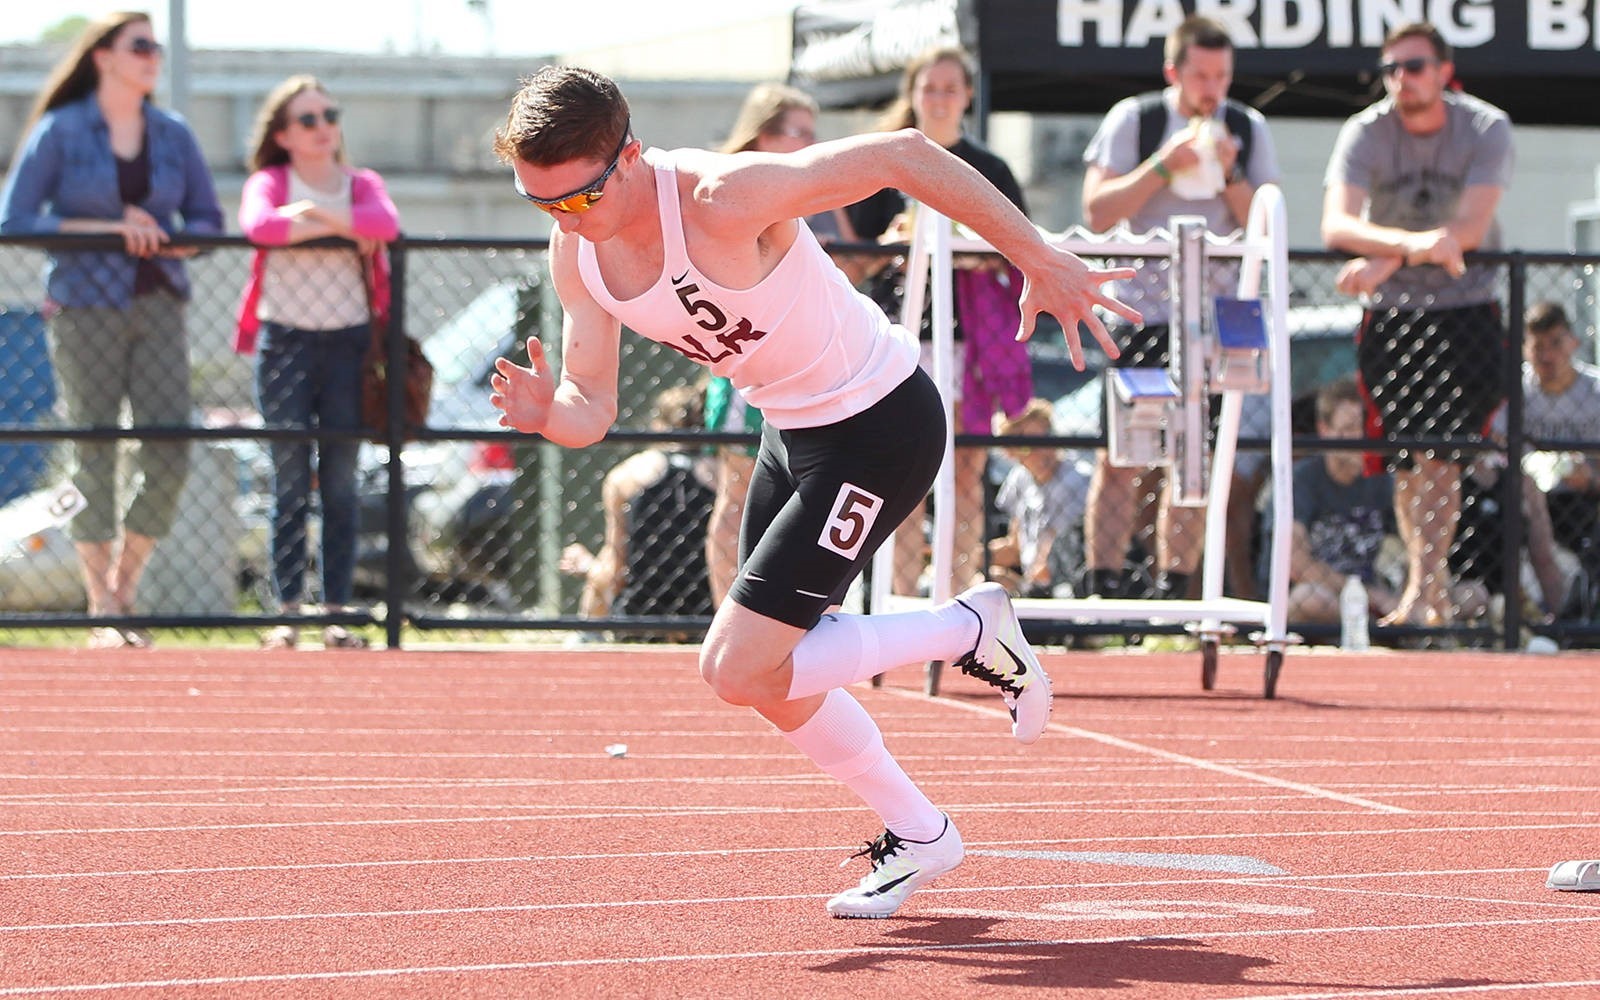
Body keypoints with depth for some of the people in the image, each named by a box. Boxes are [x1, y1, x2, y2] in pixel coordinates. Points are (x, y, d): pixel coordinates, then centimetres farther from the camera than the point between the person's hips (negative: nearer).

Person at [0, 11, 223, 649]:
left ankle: (124, 589, 13)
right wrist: (106, 228, -12)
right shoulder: (60, 132, -1)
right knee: (95, 456, -2)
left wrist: (169, 238, -9)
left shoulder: (173, 135, 11)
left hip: (158, 303, 4)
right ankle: (103, 612, 5)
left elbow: (208, 219, 14)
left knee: (169, 456, -5)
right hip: (85, 304, -4)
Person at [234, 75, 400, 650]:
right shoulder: (269, 183, 5)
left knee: (341, 484, 1)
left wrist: (319, 214, -15)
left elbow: (385, 223, -12)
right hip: (285, 339, -2)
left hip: (349, 342, 2)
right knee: (290, 484, -4)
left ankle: (337, 612, 2)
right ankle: (287, 612, -3)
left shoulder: (363, 186, 12)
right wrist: (348, 230, -13)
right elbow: (258, 224, -20)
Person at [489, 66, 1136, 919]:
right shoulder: (575, 253, -8)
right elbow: (591, 406, -3)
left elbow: (902, 154, -28)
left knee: (739, 669, -15)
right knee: (778, 688, 13)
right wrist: (547, 414, -28)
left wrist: (1038, 261, -23)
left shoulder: (724, 200, -32)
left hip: (880, 425, -8)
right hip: (792, 430, 8)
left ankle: (972, 631, 2)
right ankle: (917, 836, 35)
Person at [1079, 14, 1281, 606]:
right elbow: (1097, 212, -9)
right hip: (1139, 308, -2)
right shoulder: (1133, 120, -1)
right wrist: (1164, 166, -16)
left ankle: (1174, 584, 7)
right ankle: (1103, 586, -3)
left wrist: (1230, 175, -12)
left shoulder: (1248, 130, 6)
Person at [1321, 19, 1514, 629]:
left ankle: (1420, 591, -14)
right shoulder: (1365, 134, -9)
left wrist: (1386, 262, -32)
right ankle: (1438, 597, 15)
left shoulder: (1486, 129, -10)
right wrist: (1412, 244, -42)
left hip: (1465, 310, -2)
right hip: (1389, 314, 2)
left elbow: (1471, 227, -22)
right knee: (1408, 464, 3)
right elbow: (1337, 226, -23)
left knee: (1439, 456, -14)